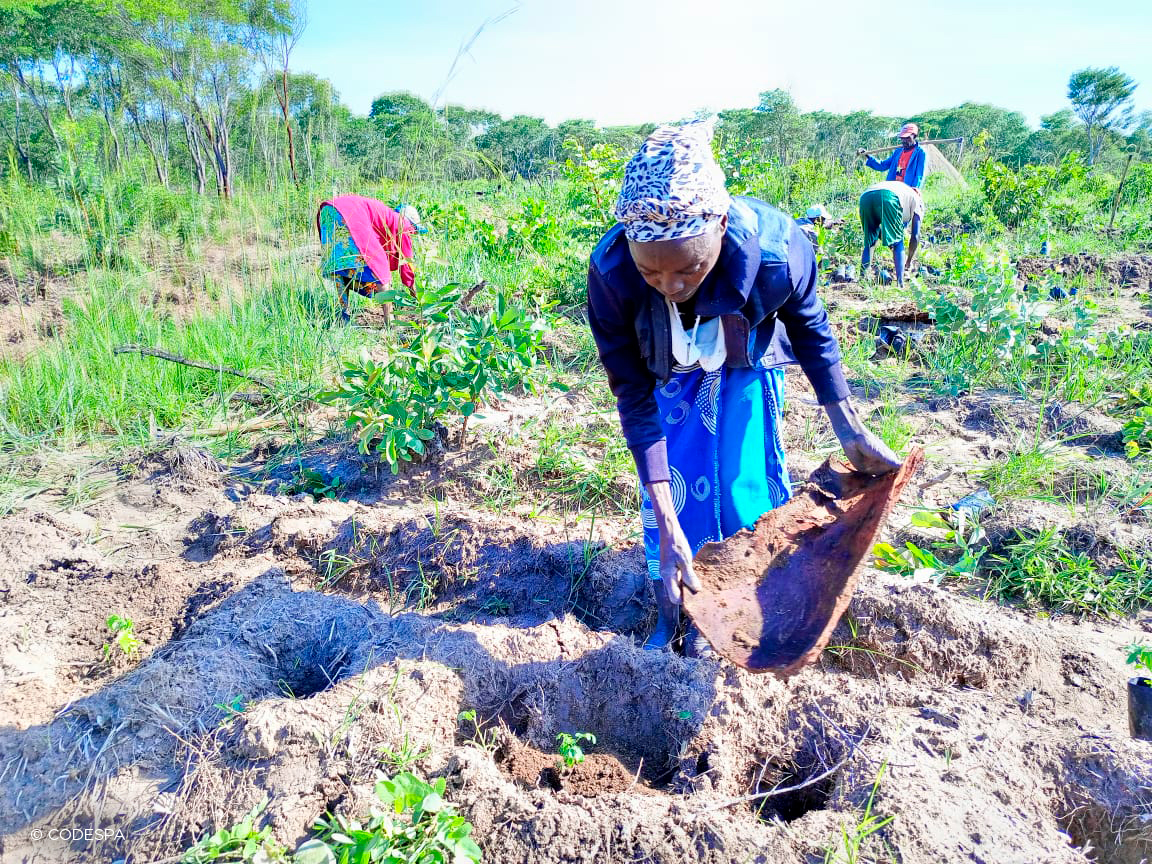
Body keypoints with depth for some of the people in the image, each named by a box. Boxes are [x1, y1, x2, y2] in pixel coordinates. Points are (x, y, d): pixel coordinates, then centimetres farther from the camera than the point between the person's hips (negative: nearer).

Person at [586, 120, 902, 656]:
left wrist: (850, 431, -7)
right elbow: (634, 395, -30)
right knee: (669, 490, -1)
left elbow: (812, 332, -14)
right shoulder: (610, 272, -39)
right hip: (669, 373, 0)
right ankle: (667, 618, 22)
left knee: (746, 486, 2)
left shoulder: (777, 248, -38)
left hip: (745, 369, 1)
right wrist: (667, 526, -34)